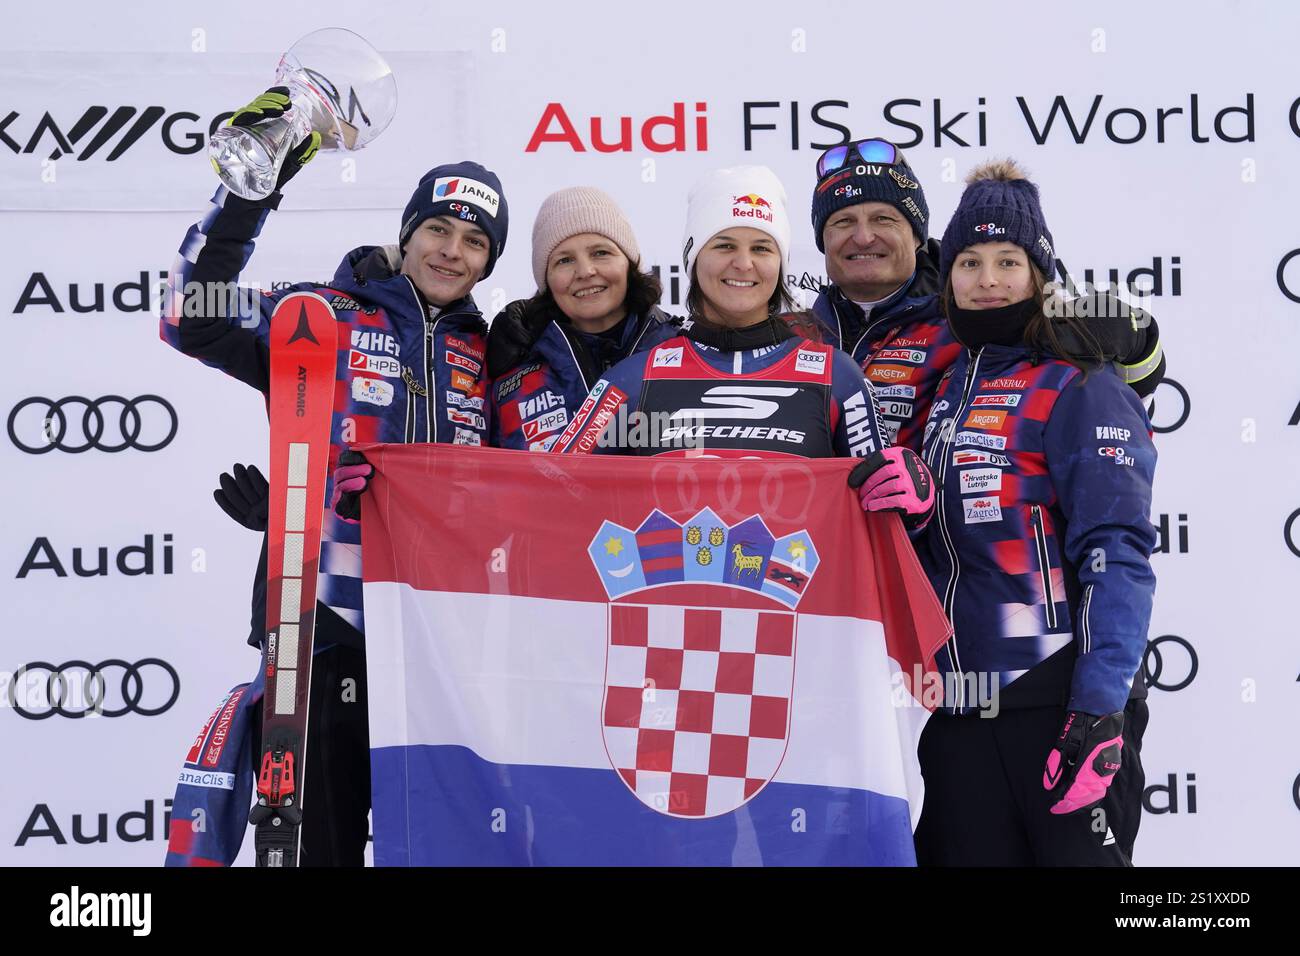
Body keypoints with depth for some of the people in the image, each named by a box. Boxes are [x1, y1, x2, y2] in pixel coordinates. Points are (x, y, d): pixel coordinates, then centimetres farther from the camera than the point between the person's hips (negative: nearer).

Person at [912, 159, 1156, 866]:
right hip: (956, 712, 6)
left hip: (1058, 703, -6)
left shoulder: (1079, 389, -4)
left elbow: (1116, 555, -13)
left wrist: (1101, 711, -21)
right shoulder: (942, 389, 15)